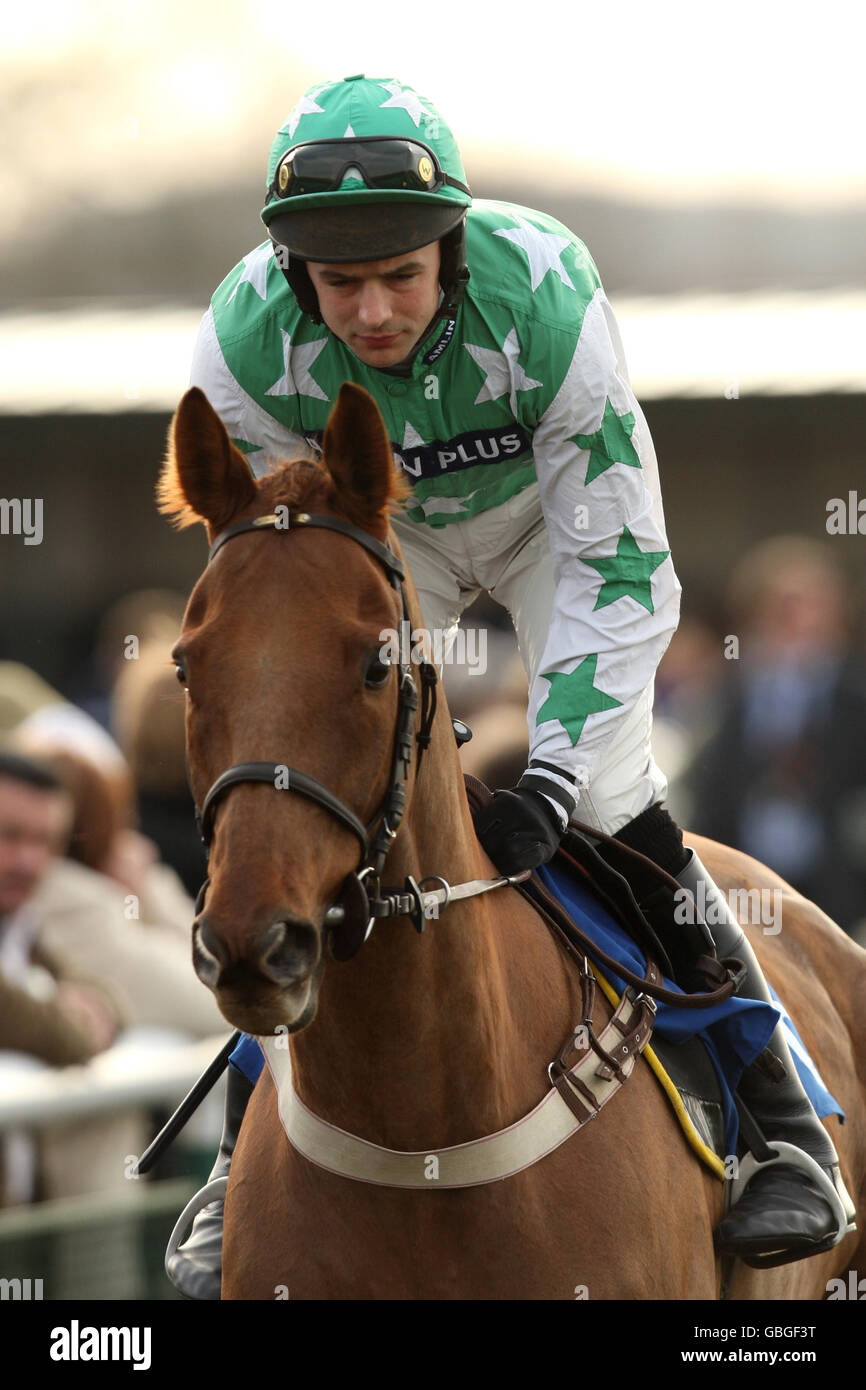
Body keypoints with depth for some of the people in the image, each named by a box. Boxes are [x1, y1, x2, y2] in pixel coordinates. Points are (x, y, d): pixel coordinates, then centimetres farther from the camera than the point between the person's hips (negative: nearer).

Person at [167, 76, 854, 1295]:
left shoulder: (548, 304, -40)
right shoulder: (244, 343, -33)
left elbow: (621, 566, -33)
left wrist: (552, 780, -39)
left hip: (549, 513, -2)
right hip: (375, 530, 2)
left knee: (613, 806, -14)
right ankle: (245, 1162, 7)